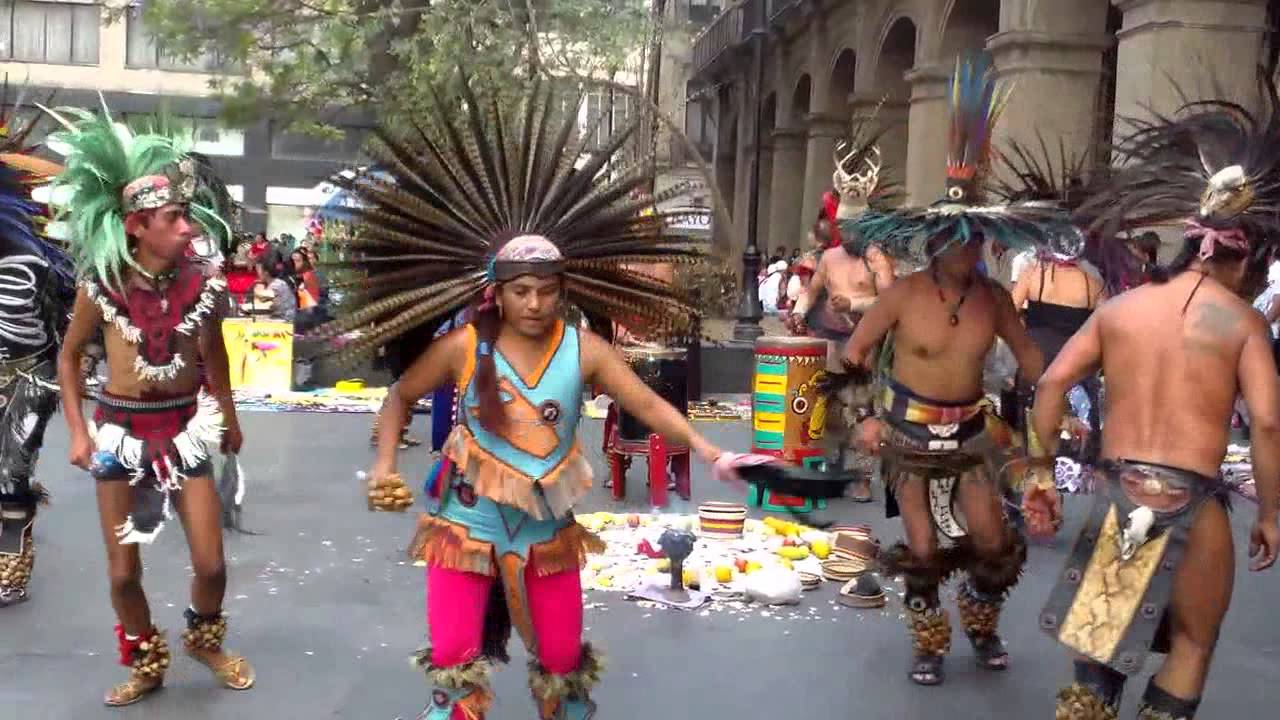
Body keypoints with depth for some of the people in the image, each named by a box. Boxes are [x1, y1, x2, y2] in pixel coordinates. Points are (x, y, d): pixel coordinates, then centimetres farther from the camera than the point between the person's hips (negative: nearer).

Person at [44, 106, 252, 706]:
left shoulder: (202, 286, -10)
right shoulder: (102, 286, -13)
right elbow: (69, 356, 3)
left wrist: (228, 417, 18)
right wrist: (77, 431, -4)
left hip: (184, 427, 1)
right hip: (120, 430, -1)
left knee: (212, 564, 3)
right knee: (123, 572, 7)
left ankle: (204, 640, 35)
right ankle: (146, 663, 32)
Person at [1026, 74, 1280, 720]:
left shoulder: (1118, 307, 8)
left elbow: (1052, 384, 1)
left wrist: (1042, 474, 7)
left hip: (1116, 490, 4)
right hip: (1191, 499, -4)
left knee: (1102, 627, 21)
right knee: (1193, 641, 15)